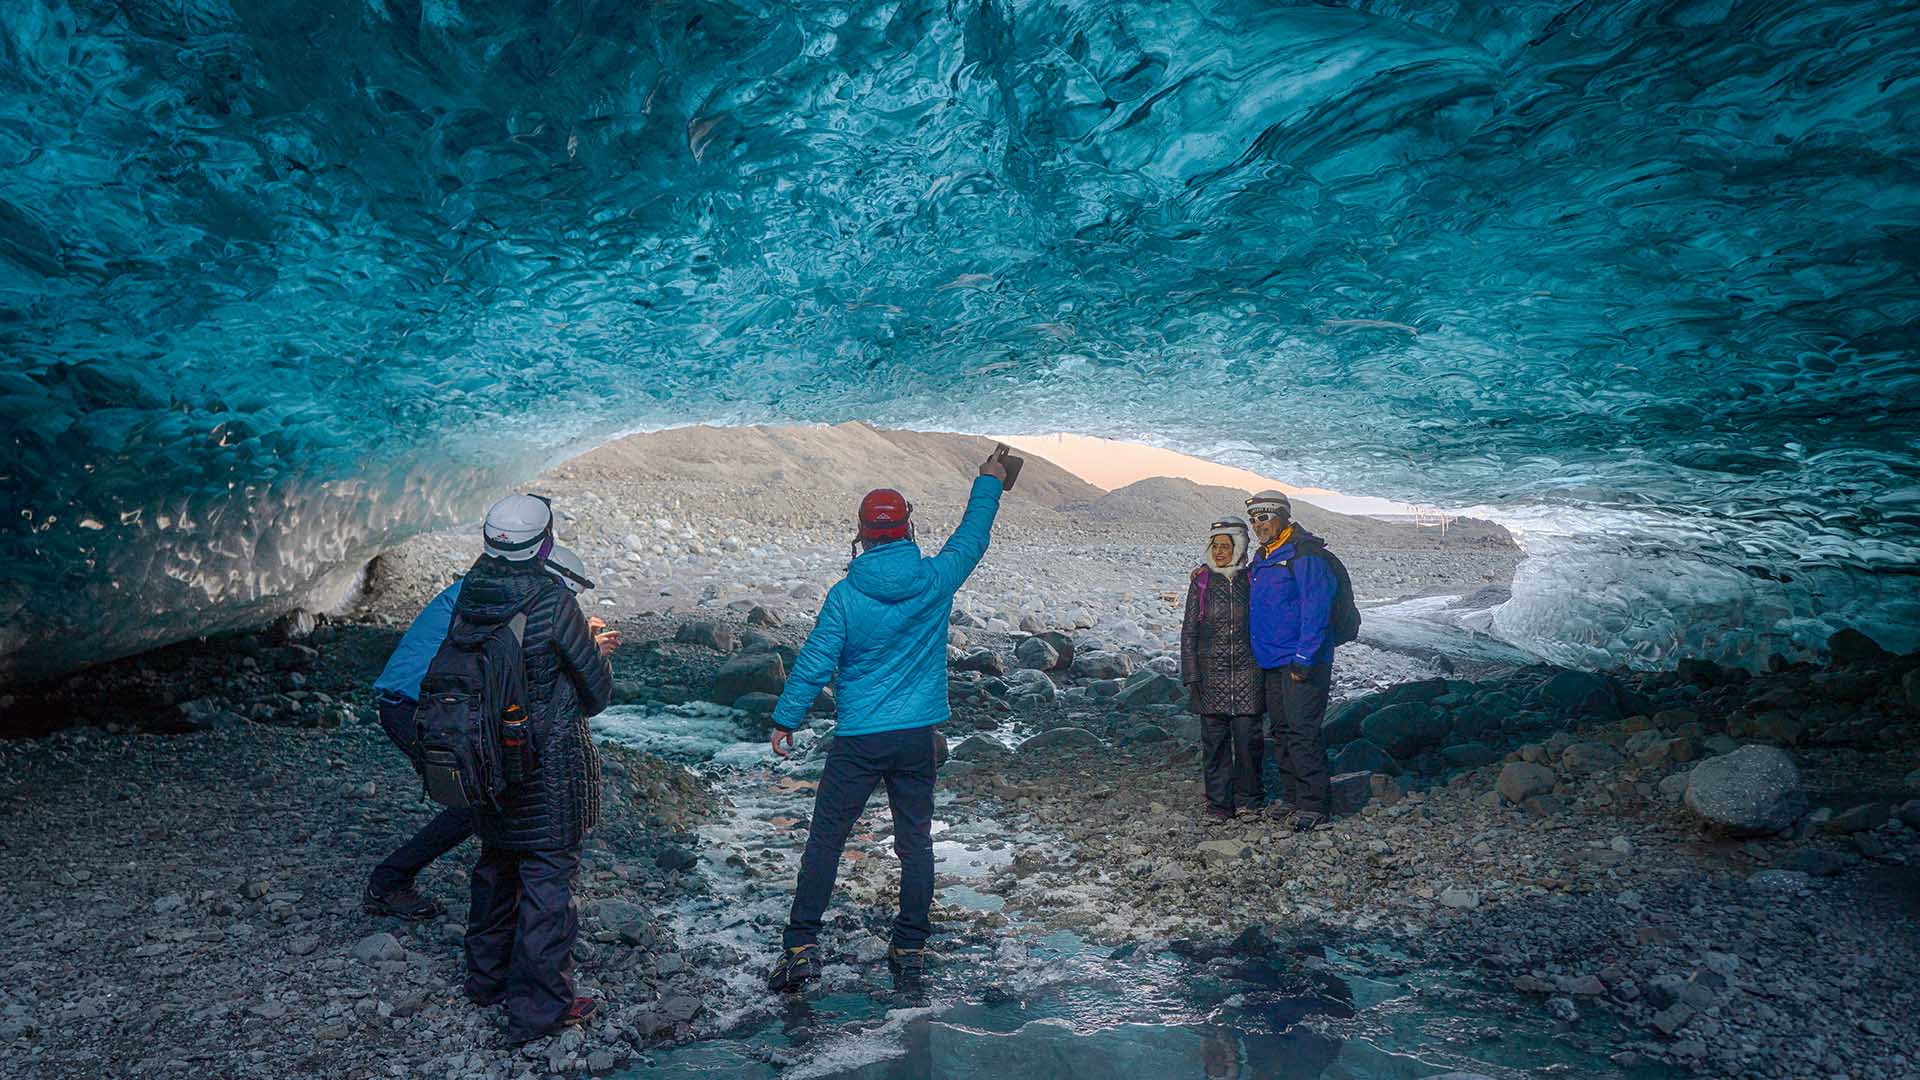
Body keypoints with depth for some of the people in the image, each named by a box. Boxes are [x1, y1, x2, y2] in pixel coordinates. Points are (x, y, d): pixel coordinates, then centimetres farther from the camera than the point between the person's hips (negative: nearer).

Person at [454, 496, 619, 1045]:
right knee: (547, 876, 4)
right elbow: (596, 690, -12)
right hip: (549, 766, -6)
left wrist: (584, 645, 18)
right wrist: (597, 655, 11)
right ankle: (538, 1008, 11)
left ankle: (487, 977, 39)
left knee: (496, 864, 23)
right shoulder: (552, 601, -22)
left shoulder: (468, 597, -2)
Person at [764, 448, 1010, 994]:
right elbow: (972, 537, 14)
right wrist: (989, 483, 28)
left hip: (857, 739, -2)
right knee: (915, 842, 13)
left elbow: (814, 661, -8)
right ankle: (911, 949, 20)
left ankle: (800, 946, 8)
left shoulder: (846, 594, -10)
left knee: (825, 840, 7)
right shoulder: (935, 581, -4)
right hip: (918, 738, 2)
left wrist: (786, 719, 4)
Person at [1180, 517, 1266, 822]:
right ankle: (1218, 802, 13)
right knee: (1215, 739, 3)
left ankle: (1249, 797, 20)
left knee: (1247, 737, 2)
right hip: (1211, 673, 0)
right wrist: (1191, 675, 0)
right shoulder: (1201, 581, 2)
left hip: (1247, 673, 0)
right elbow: (1189, 630, 4)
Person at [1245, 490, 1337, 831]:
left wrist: (1304, 658, -21)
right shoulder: (1261, 558, 15)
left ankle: (1314, 805, 0)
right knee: (1281, 730, 14)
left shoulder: (1304, 553, -12)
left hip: (1302, 662, -9)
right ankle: (1292, 796, 24)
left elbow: (1316, 607, -18)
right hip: (1271, 661, 9)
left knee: (1302, 732, -8)